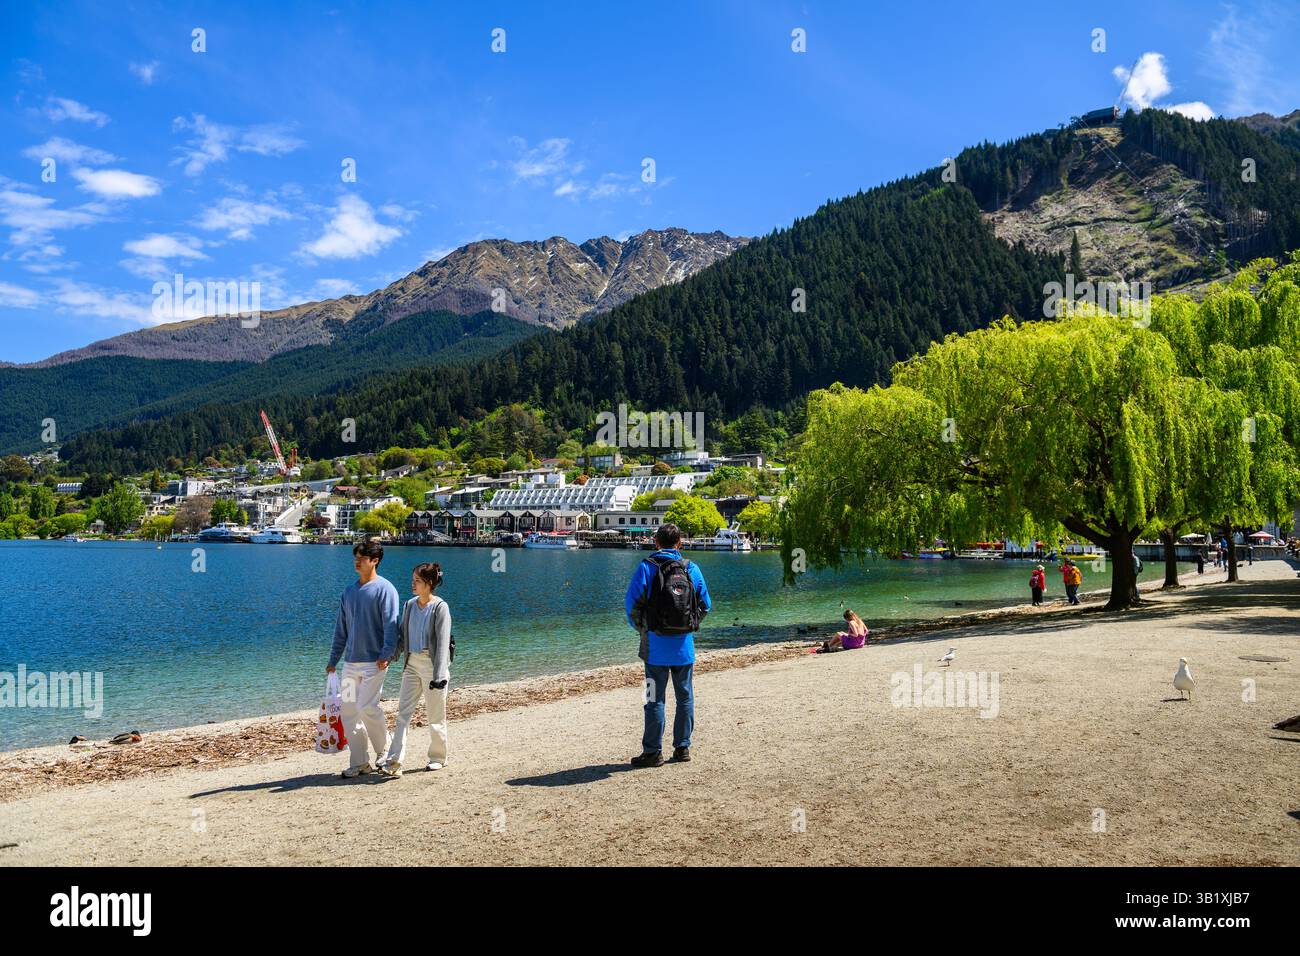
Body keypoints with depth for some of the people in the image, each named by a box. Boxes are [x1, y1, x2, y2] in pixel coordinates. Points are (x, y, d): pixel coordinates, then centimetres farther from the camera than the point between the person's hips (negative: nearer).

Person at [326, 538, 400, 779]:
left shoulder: (384, 588, -5)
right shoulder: (350, 591, 14)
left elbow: (391, 624, -12)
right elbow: (341, 628, 18)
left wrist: (386, 654, -21)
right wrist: (333, 659, 15)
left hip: (373, 662, -7)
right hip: (350, 662, 7)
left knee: (367, 707, -12)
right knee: (349, 710, 4)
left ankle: (384, 752, 11)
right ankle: (359, 762, 14)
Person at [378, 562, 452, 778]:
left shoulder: (440, 607, -11)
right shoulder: (410, 605, 8)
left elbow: (443, 642, -16)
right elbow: (402, 636, 14)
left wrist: (440, 675, -21)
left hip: (432, 664, -6)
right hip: (412, 664, 6)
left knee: (435, 715, 6)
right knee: (403, 713, -1)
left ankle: (438, 757, 23)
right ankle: (394, 762, -3)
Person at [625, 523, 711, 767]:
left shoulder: (647, 567, -6)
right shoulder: (691, 568, 3)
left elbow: (632, 603, -8)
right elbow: (706, 605, 7)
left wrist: (640, 627, 9)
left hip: (656, 643, -3)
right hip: (685, 644, 3)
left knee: (655, 699, 2)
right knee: (685, 697, 12)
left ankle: (653, 751, 6)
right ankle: (683, 747, 18)